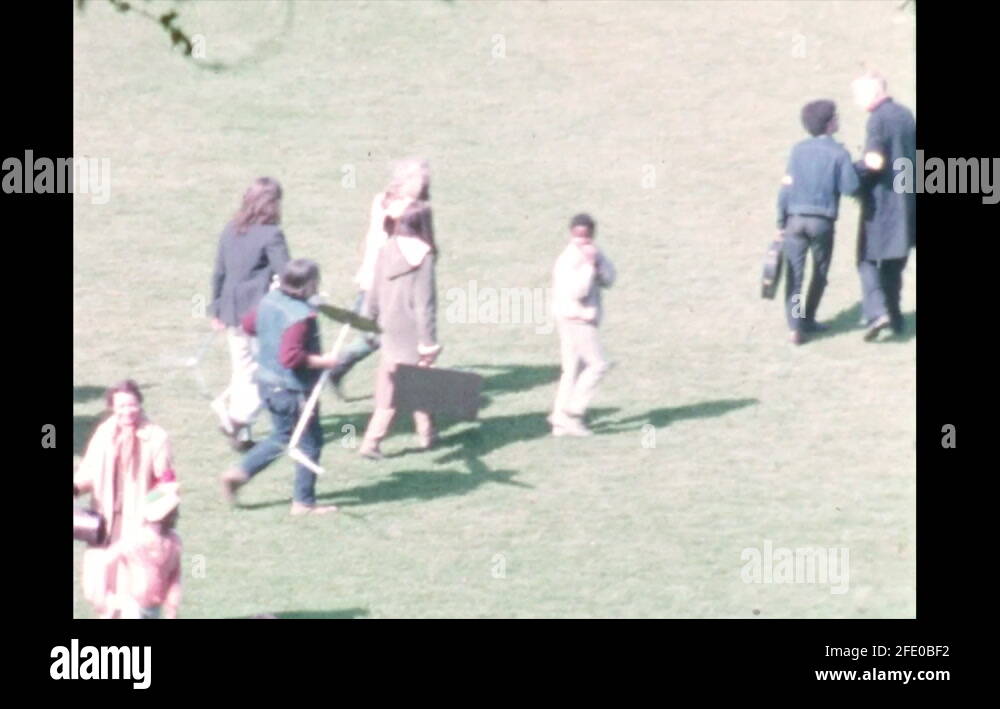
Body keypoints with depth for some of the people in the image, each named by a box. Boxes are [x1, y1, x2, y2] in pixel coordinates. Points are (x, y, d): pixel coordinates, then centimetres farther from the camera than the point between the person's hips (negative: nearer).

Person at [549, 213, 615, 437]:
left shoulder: (593, 254, 9)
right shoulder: (568, 259, -17)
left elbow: (608, 280, 3)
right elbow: (576, 291, -26)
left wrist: (598, 262, -13)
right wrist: (588, 265, -26)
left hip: (583, 319, 9)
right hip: (574, 319, -9)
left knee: (573, 370, 12)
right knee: (598, 364, -10)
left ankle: (560, 421, 17)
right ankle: (573, 412, -7)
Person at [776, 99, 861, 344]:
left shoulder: (799, 149, 4)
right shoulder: (839, 153, -5)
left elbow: (786, 187, 1)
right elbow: (851, 187, -12)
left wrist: (781, 222, 7)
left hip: (795, 219, 2)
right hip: (822, 221, -2)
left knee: (795, 275, 2)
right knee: (820, 274, 18)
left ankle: (795, 326, -8)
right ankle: (808, 320, 26)